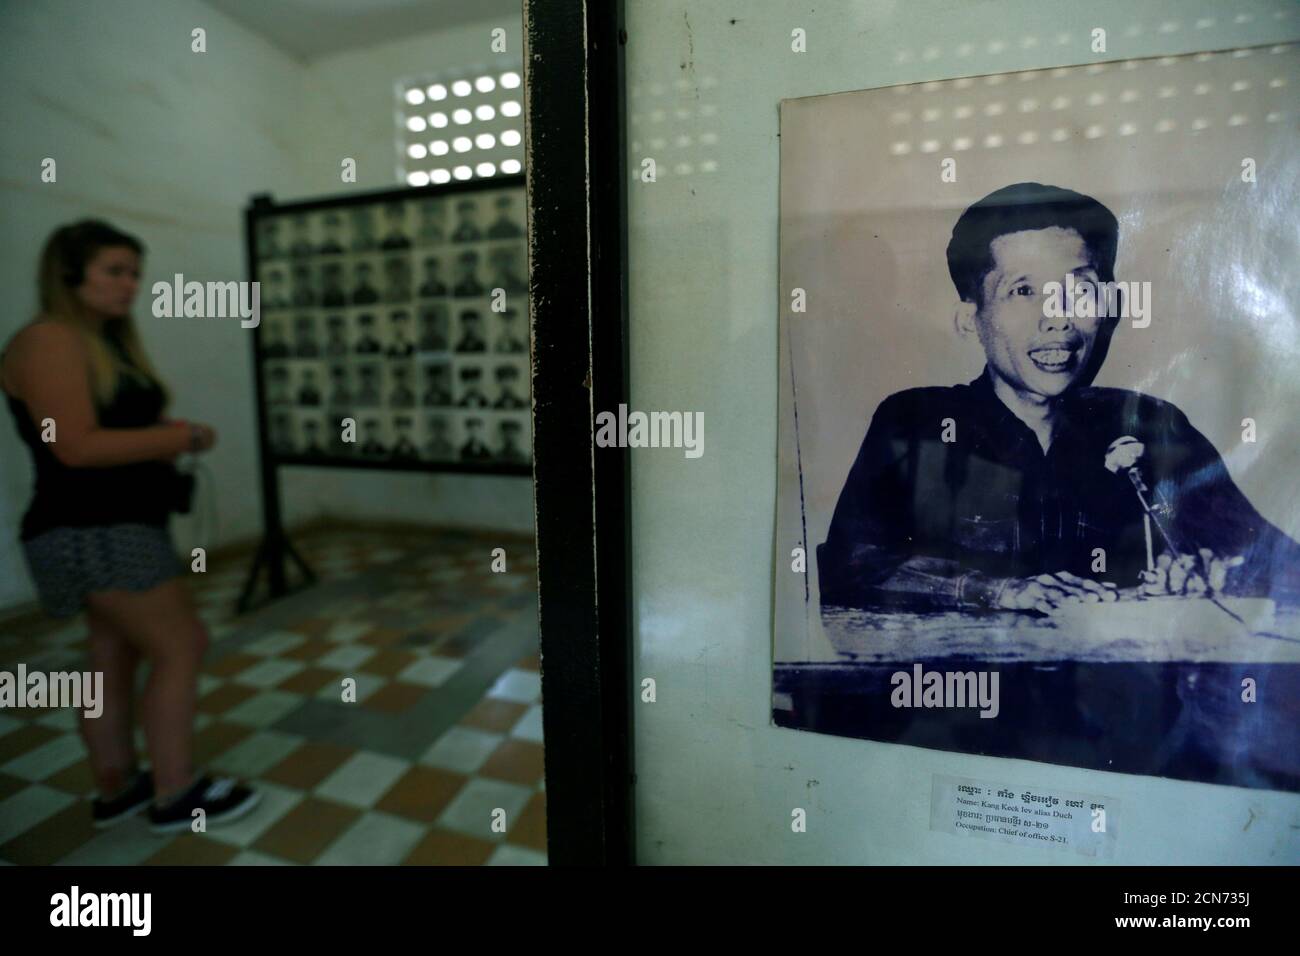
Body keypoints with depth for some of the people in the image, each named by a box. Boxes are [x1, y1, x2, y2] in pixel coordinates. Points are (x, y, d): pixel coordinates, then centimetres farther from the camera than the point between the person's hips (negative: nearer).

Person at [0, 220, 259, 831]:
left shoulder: (109, 341, 16)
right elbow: (77, 446, -22)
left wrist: (168, 446, -4)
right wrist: (184, 437, -17)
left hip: (120, 526, 10)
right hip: (91, 533, -10)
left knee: (116, 657, 14)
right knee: (181, 647, -7)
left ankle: (115, 790, 26)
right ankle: (176, 795, 6)